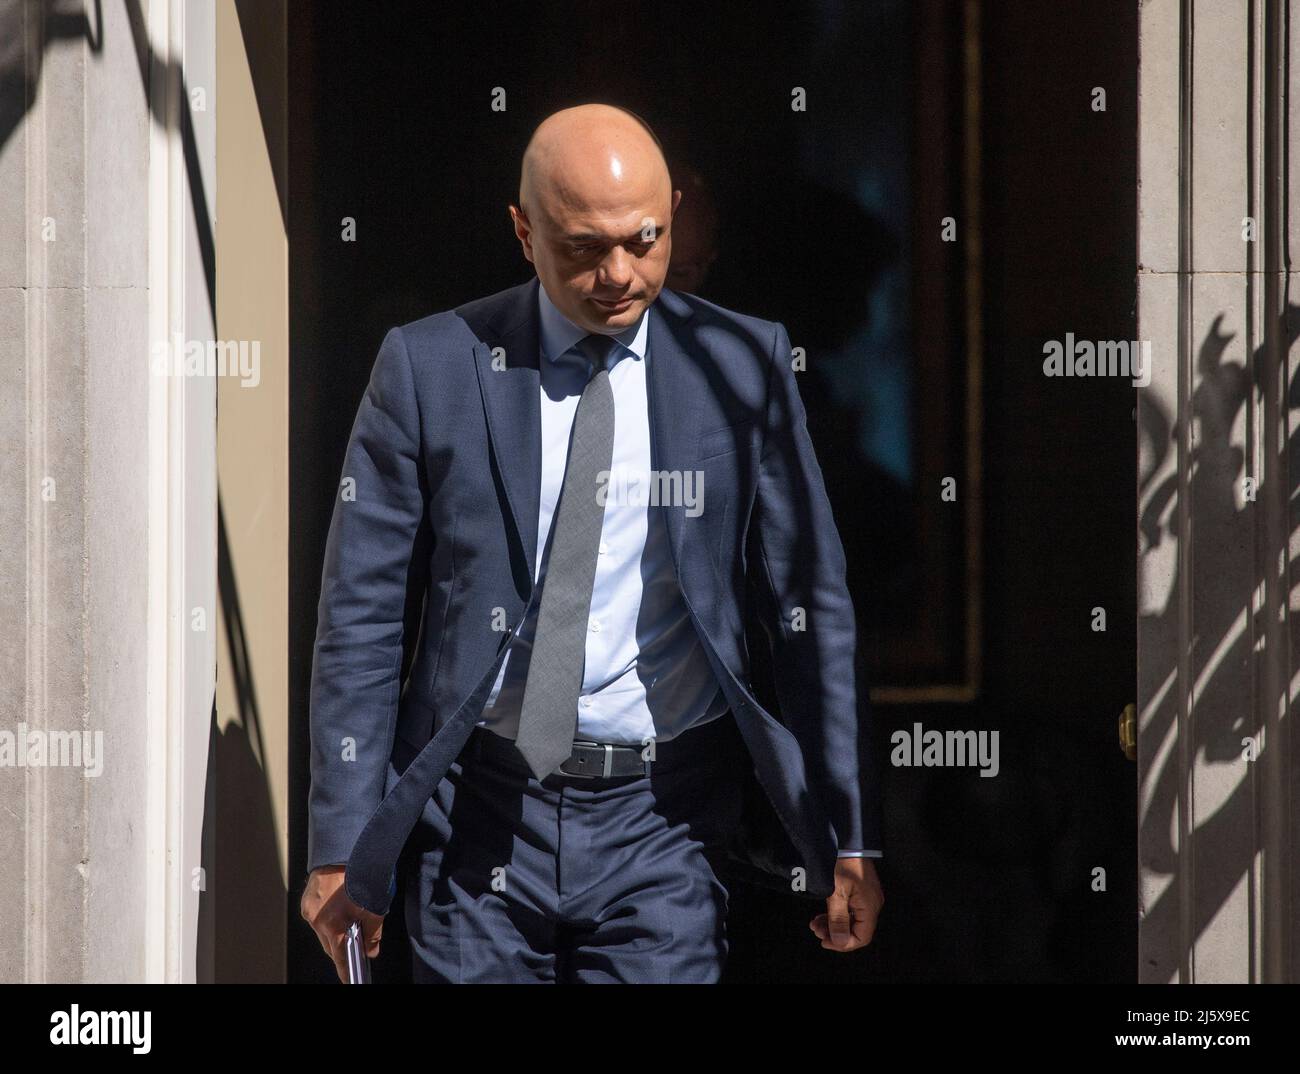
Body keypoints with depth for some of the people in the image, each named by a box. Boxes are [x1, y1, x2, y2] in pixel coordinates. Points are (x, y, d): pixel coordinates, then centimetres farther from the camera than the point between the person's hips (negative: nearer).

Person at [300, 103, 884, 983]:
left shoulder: (742, 366, 3)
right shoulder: (430, 367, 0)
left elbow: (812, 609, 5)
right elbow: (362, 617, 3)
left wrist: (851, 841, 2)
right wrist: (343, 845, -1)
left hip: (663, 821, 0)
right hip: (479, 818, 0)